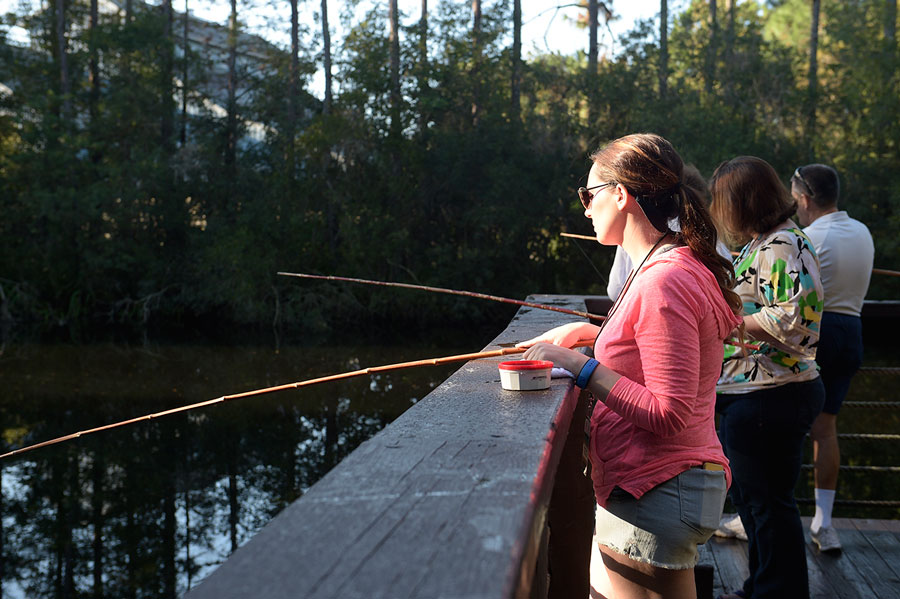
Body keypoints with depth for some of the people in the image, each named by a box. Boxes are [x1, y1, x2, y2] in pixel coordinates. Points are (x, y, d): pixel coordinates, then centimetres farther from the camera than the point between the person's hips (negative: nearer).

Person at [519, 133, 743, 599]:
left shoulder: (664, 282, -20)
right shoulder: (674, 265, 12)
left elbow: (667, 414, -23)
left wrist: (581, 367, -19)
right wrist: (588, 332, 17)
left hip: (656, 494, -10)